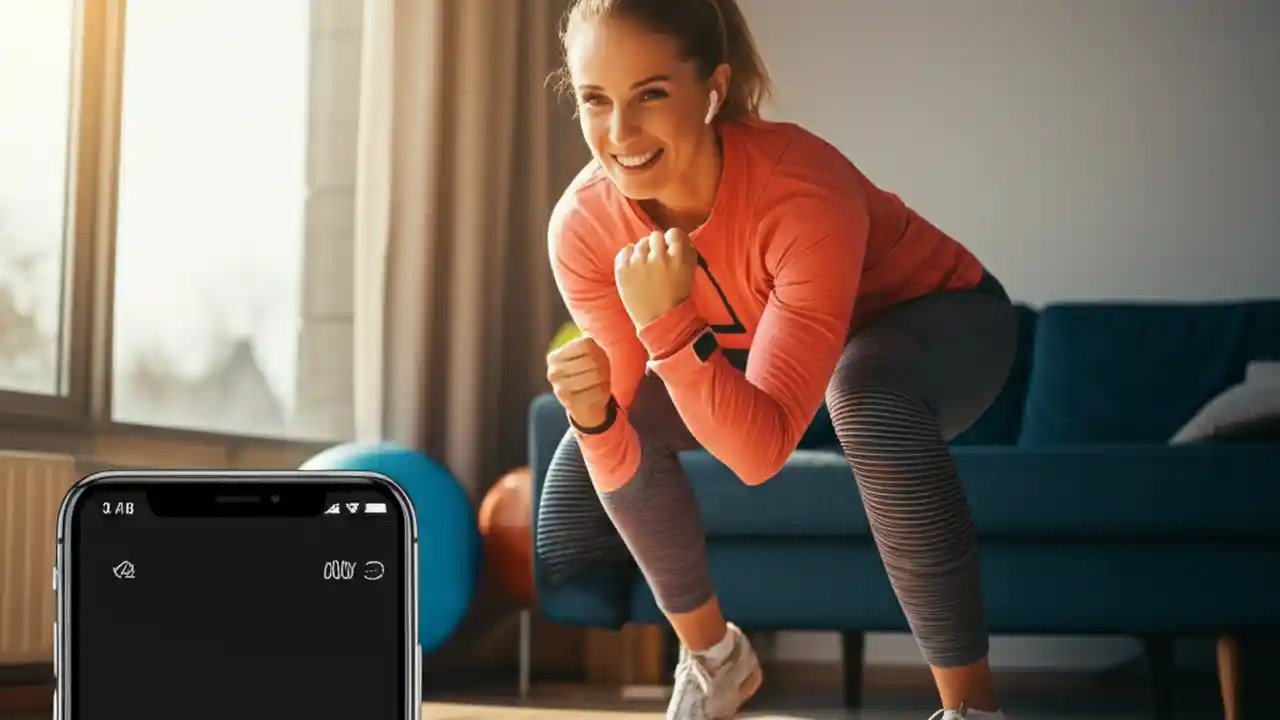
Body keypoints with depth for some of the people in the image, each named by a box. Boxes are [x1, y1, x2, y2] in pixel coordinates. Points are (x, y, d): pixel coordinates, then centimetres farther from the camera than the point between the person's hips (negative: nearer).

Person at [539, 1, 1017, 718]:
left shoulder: (805, 194, -38)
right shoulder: (584, 224, -24)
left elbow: (761, 451, -40)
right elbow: (619, 467, -21)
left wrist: (666, 323, -50)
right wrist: (592, 413, -42)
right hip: (753, 340, 5)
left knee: (869, 386, -40)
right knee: (566, 538, -8)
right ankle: (713, 656, 19)